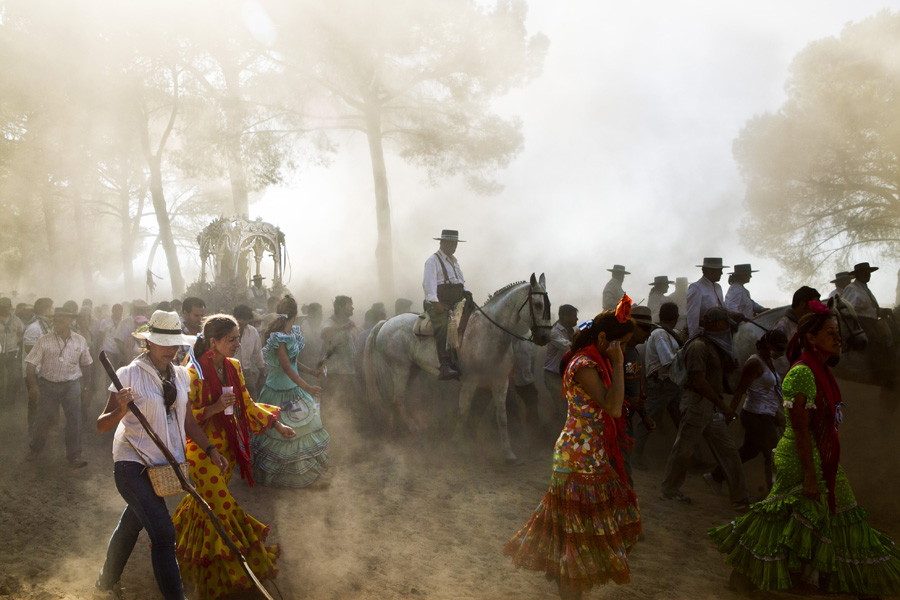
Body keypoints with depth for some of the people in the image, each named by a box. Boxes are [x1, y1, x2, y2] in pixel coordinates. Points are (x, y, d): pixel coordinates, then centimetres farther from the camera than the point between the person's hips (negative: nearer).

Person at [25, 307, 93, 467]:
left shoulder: (80, 341, 1)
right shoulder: (44, 341, -6)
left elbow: (85, 365, 11)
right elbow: (30, 364, -6)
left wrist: (85, 387, 11)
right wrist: (33, 386, -15)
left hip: (72, 385, 1)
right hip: (48, 385, -1)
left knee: (74, 421, -1)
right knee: (42, 419, 7)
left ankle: (74, 457, 9)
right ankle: (34, 449, 32)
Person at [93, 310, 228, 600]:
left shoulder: (180, 375, 6)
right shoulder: (129, 375, -12)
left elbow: (186, 419, 13)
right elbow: (102, 426, -13)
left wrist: (210, 449, 4)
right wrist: (121, 410, -33)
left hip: (163, 465, 6)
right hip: (133, 464, -6)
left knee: (131, 524, 21)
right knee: (163, 532, -15)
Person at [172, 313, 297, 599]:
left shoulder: (233, 367, 4)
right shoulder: (194, 373, -17)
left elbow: (246, 404, 13)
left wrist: (277, 425, 11)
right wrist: (216, 407, -25)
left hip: (228, 447, 7)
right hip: (203, 449, -7)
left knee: (206, 503, 15)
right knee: (221, 507, -4)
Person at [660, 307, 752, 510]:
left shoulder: (714, 346, 16)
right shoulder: (698, 346, -15)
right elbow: (699, 381, -20)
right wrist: (722, 405, -18)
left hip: (713, 405, 9)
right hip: (697, 403, -9)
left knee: (728, 451, 7)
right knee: (683, 449, 3)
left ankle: (741, 499, 11)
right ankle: (670, 491, 17)